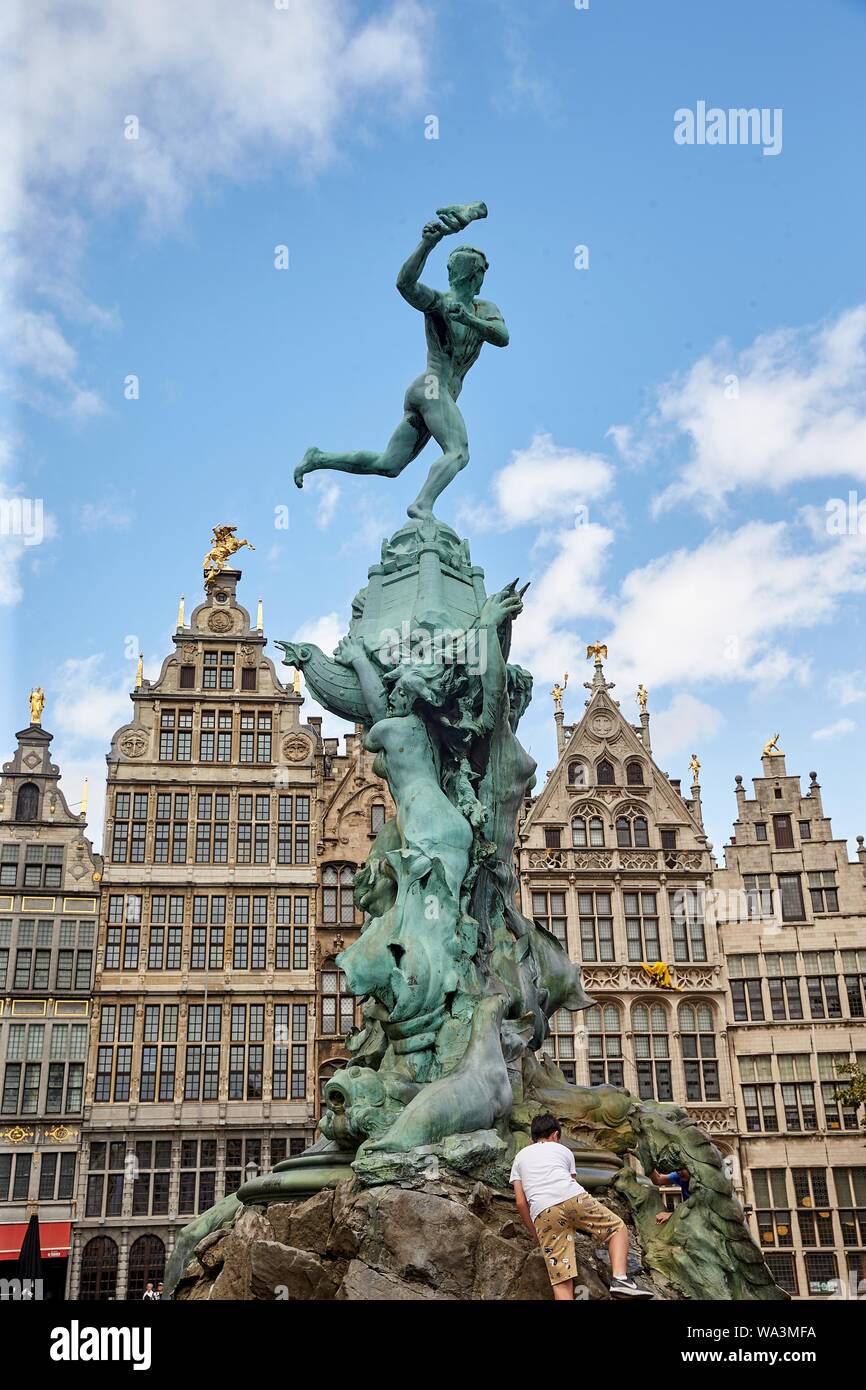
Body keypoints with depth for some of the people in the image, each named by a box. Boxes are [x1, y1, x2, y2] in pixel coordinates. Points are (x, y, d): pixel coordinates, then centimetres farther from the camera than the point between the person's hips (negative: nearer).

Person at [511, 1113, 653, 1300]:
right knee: (617, 1228, 20)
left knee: (562, 1281, 0)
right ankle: (620, 1279, -3)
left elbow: (521, 1203, 21)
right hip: (573, 1198, -1)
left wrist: (536, 1235, 31)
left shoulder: (520, 1157, 30)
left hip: (542, 1213, 1)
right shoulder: (563, 1150, 29)